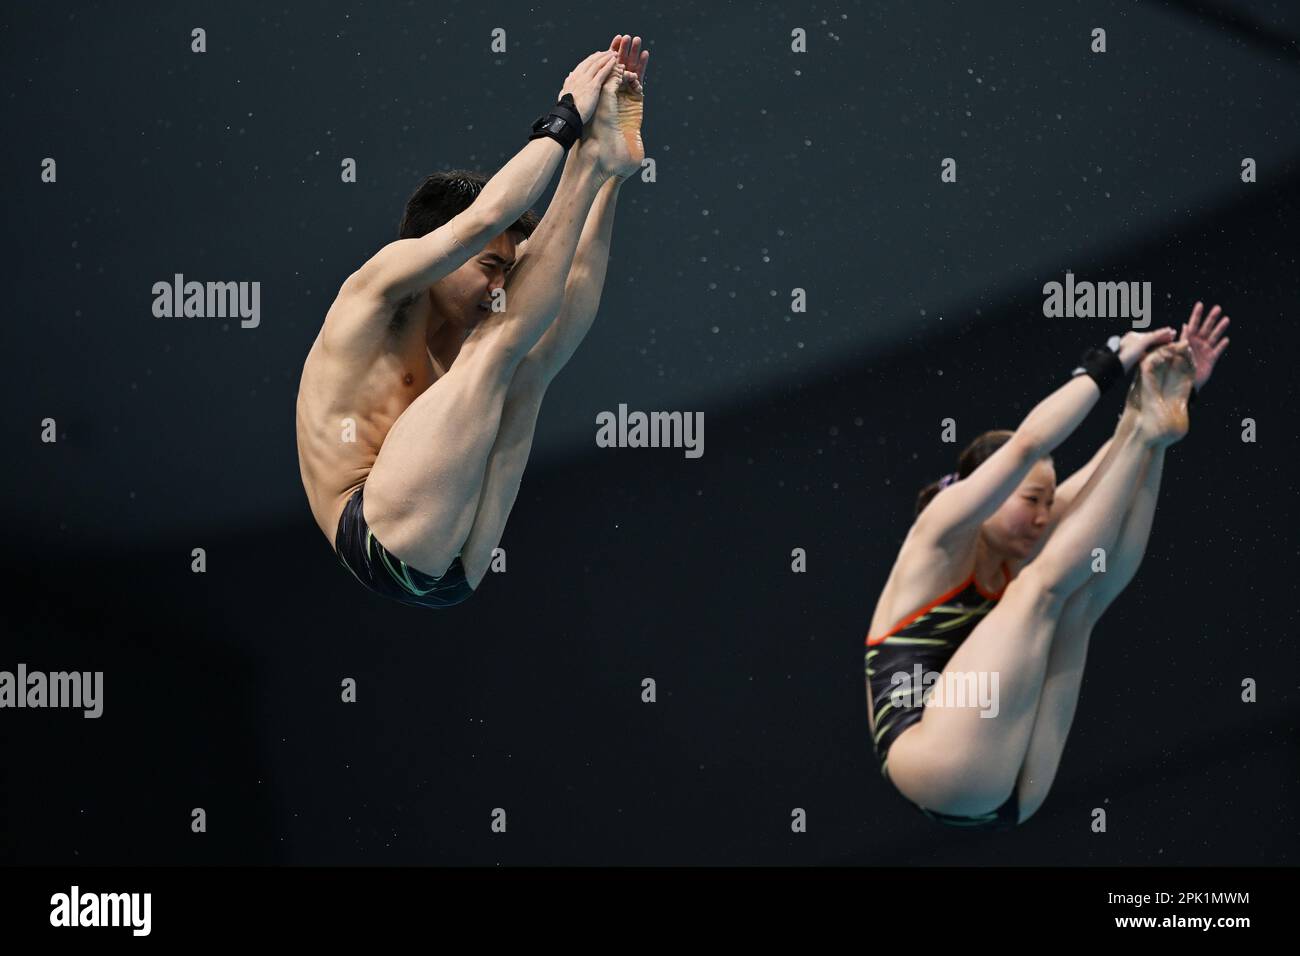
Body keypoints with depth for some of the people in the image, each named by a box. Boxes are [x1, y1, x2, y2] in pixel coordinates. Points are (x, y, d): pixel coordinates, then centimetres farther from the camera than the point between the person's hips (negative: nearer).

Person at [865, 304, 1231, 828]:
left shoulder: (1009, 562, 21)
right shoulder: (940, 541, 1)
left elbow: (1084, 492, 16)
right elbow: (1027, 444, -10)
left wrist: (1178, 396, 7)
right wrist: (1111, 363, -4)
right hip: (936, 775, -8)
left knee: (1082, 602, 6)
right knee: (1043, 582, -10)